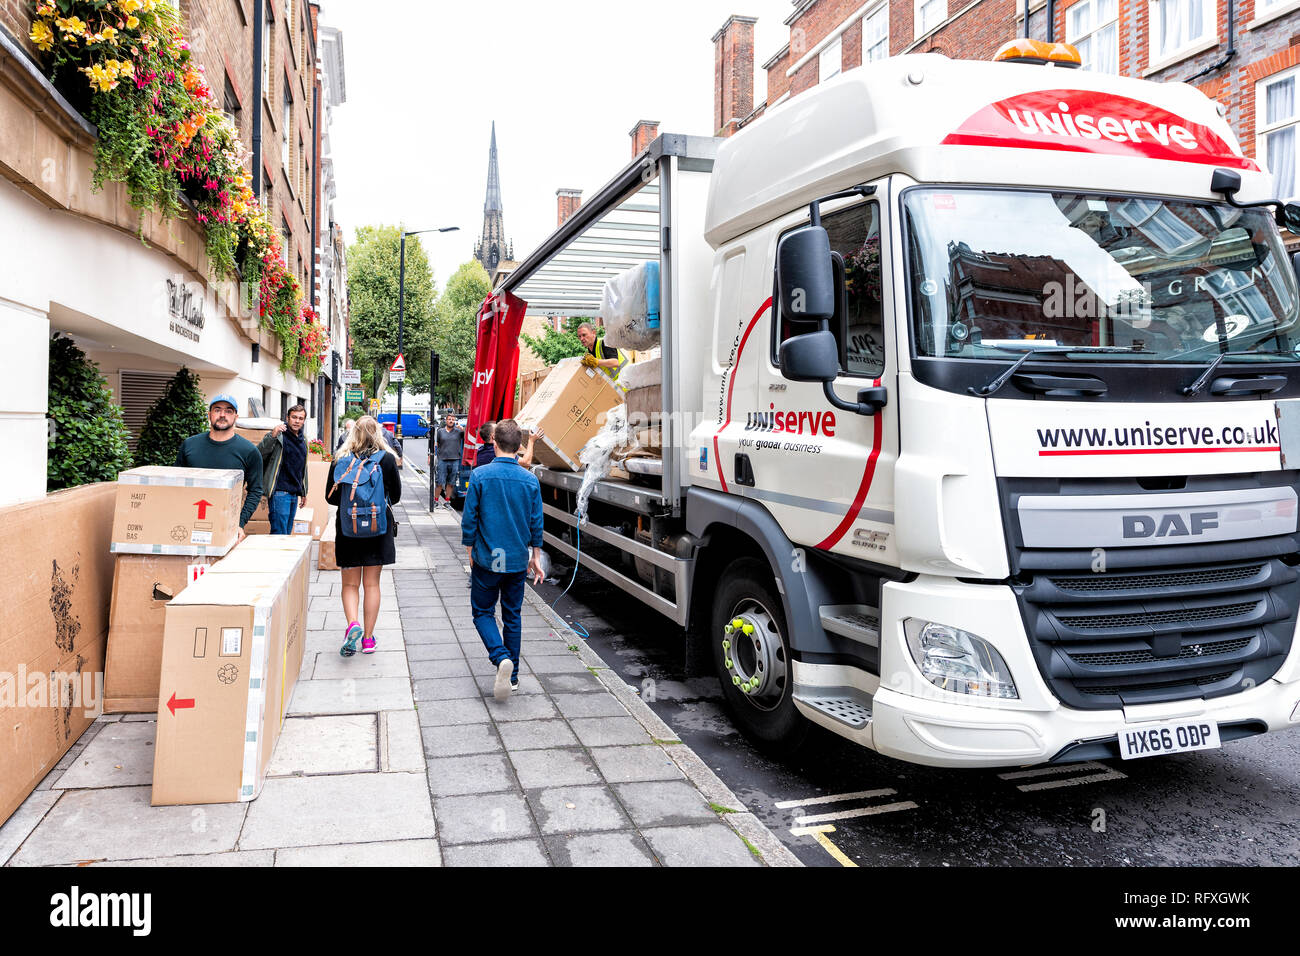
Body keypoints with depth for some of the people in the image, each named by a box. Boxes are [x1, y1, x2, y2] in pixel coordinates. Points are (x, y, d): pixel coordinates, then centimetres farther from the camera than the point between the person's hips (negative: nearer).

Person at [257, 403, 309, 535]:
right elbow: (259, 454, -22)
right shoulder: (278, 436, -6)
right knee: (279, 534, -10)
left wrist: (303, 493, 25)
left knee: (287, 533, 11)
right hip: (280, 493, -7)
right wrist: (272, 435, -36)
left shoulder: (303, 441, 16)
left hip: (294, 494, 7)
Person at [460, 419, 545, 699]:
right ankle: (512, 676, 19)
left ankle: (501, 657, -13)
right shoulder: (531, 480, -3)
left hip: (487, 559, -2)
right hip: (518, 560, 3)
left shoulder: (480, 475, -11)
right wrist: (535, 557, 15)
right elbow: (536, 524, 3)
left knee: (483, 612, 11)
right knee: (513, 616, 14)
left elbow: (469, 519, -7)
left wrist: (470, 552, 7)